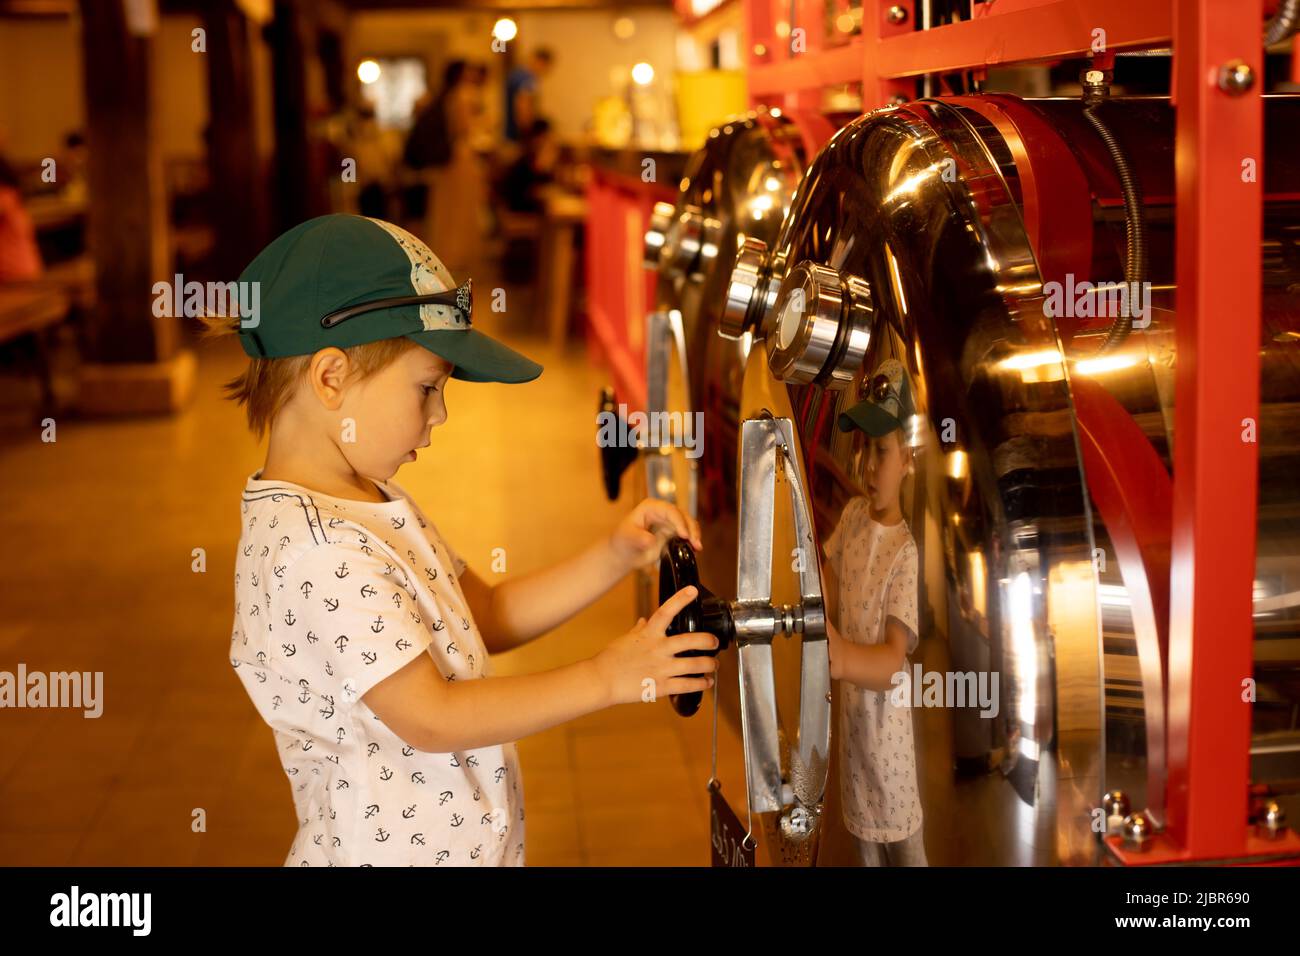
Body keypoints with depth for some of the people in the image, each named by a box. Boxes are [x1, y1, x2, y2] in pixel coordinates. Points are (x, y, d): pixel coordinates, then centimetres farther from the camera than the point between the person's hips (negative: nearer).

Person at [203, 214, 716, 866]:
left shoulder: (373, 503, 5)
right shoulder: (317, 554, -26)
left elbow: (485, 615, 11)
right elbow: (430, 718, -24)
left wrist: (614, 557, -1)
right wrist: (602, 680, -19)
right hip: (392, 853, -9)